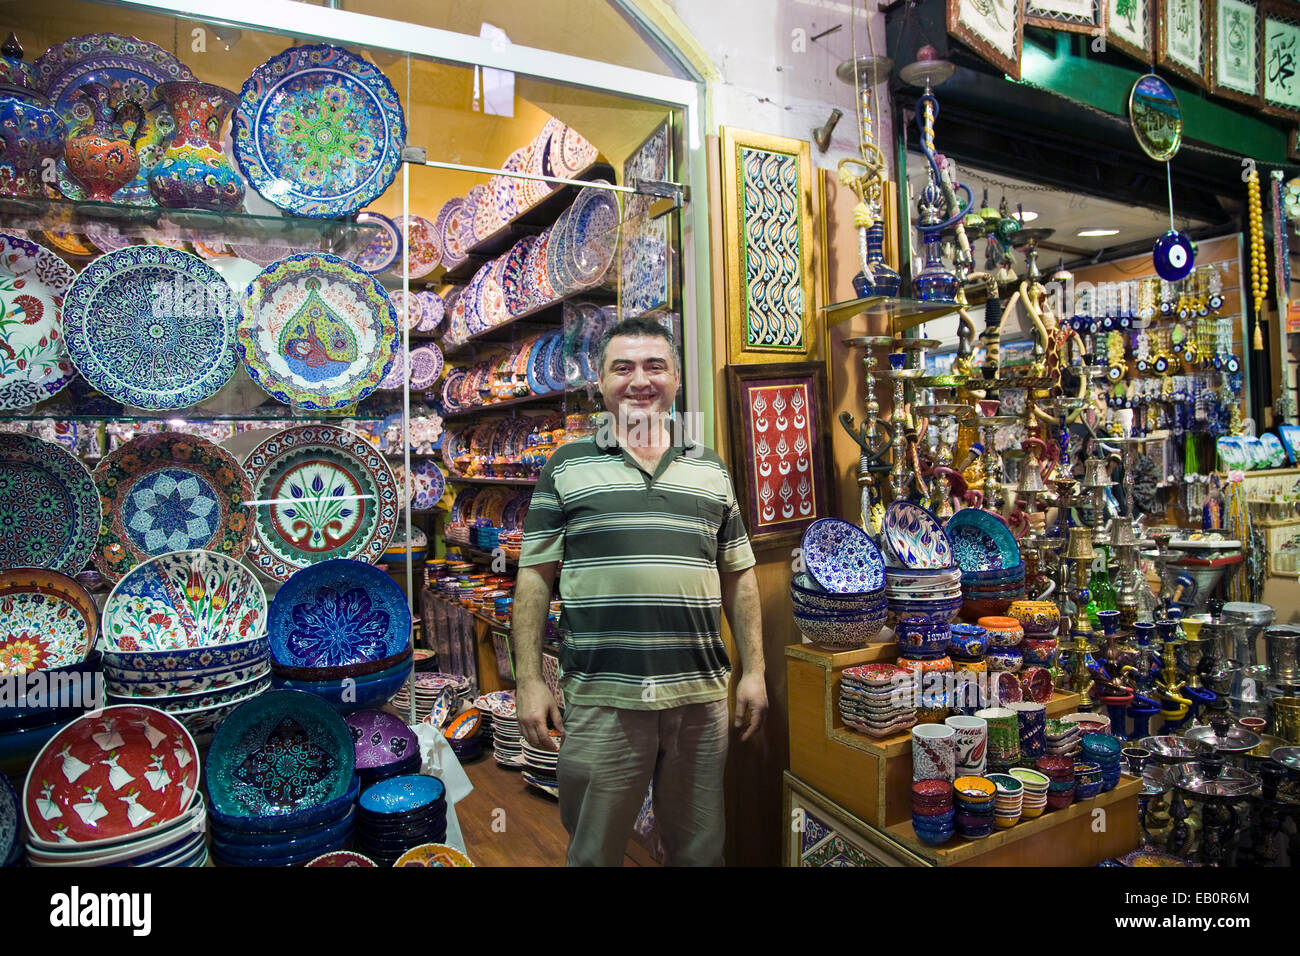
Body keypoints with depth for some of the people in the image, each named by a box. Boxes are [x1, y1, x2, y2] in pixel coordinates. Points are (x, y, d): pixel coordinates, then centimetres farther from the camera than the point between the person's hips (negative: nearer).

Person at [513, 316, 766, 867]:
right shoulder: (567, 468, 3)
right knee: (593, 850, 12)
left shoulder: (712, 471, 11)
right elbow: (535, 577, 1)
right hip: (601, 696, -2)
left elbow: (738, 577, 13)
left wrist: (753, 671, 7)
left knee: (700, 847, 17)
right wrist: (528, 682, -4)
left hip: (701, 695, 3)